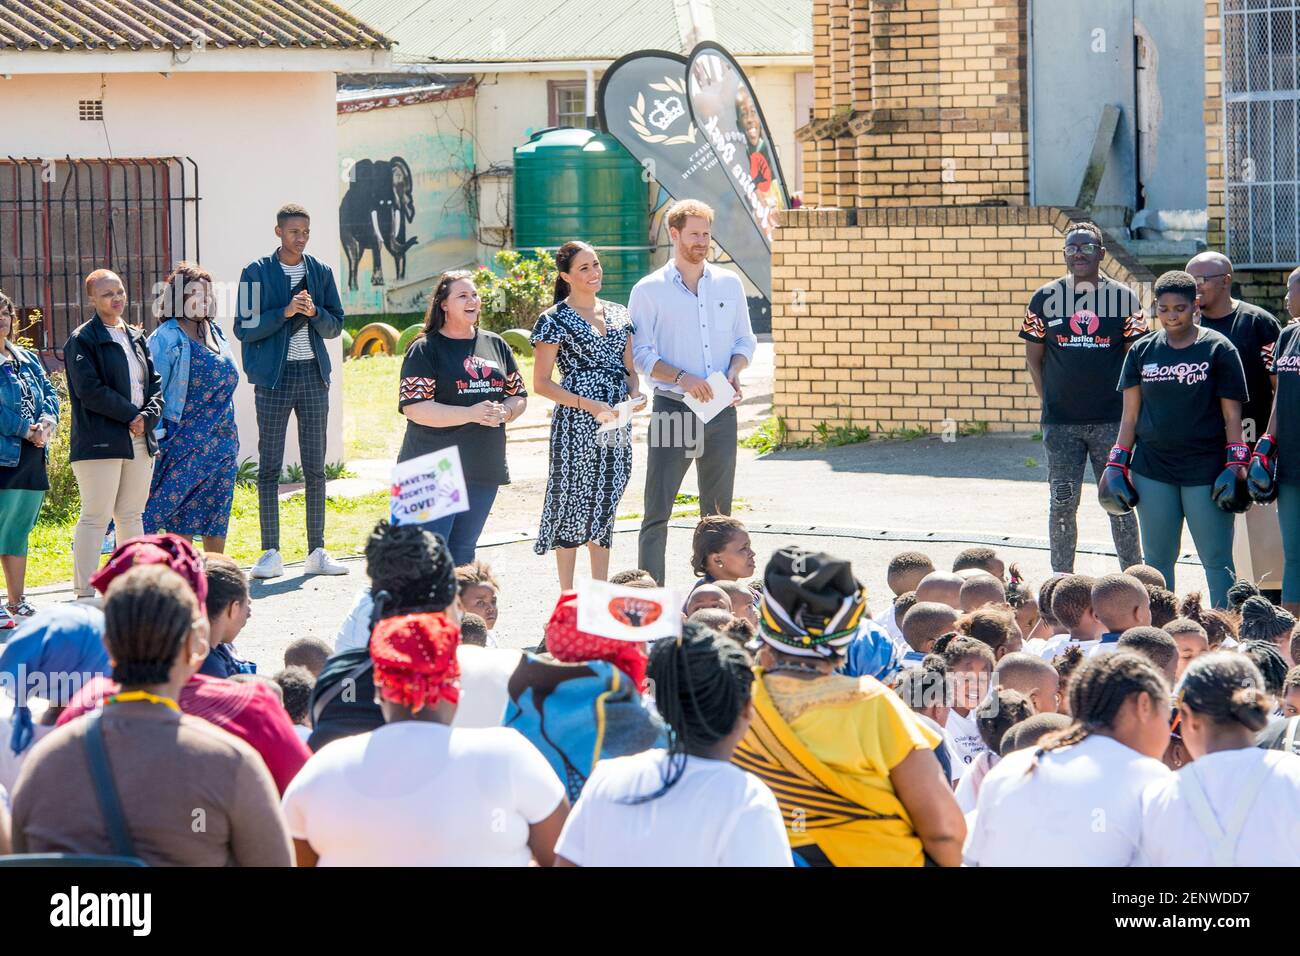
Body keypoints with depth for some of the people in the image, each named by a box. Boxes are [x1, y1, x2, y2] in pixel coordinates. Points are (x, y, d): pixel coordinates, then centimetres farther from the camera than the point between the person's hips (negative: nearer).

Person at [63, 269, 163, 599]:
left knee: (132, 515, 11)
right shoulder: (82, 340, -5)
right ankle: (85, 594, -7)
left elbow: (154, 383, 16)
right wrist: (132, 414, -13)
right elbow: (90, 390, -14)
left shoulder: (136, 337, 17)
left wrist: (148, 417, -4)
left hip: (139, 441, 7)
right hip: (100, 442, -7)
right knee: (96, 517, -8)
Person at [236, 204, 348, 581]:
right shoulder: (257, 273, -2)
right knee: (269, 467, -2)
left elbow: (336, 326, 9)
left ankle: (317, 551, 9)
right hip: (274, 377, -4)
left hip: (314, 374, 4)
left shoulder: (321, 272, 9)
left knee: (315, 467, 5)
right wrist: (286, 312, -18)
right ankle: (271, 553, 0)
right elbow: (245, 329, -7)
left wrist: (314, 312, -11)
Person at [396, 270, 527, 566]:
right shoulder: (425, 350, -5)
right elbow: (414, 408, -15)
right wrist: (471, 414, -21)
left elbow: (519, 396, 20)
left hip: (484, 469, 6)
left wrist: (505, 413, -5)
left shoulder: (496, 345, 14)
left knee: (463, 552, 11)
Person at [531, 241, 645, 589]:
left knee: (605, 507, 10)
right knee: (573, 503, -3)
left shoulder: (618, 314, 13)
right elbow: (541, 383, -8)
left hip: (616, 425, 6)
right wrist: (589, 405, -17)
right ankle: (568, 599, 3)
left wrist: (635, 393, -4)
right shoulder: (554, 320, -5)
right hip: (575, 426, -6)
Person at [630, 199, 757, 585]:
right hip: (672, 409, -4)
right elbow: (640, 354, -4)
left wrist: (734, 372, -5)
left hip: (721, 411, 4)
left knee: (719, 511, 9)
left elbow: (745, 340, 17)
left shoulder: (729, 285, 11)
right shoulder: (649, 290, -1)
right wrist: (681, 378, -19)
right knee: (658, 511, -7)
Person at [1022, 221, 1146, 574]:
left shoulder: (1124, 297, 2)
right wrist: (1051, 402, 4)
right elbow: (1033, 357, 10)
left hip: (1112, 421, -1)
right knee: (1062, 503, 3)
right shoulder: (1045, 298, 5)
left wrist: (1126, 406, 0)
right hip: (1060, 423, 1)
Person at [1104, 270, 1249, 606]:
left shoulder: (1218, 349, 0)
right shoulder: (1142, 351, 10)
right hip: (1153, 469, 3)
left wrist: (1236, 465, -8)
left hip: (1206, 470, -3)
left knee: (1216, 559, -2)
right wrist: (1116, 464, 6)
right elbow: (1130, 415, 13)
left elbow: (1231, 414, 0)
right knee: (1158, 559, 7)